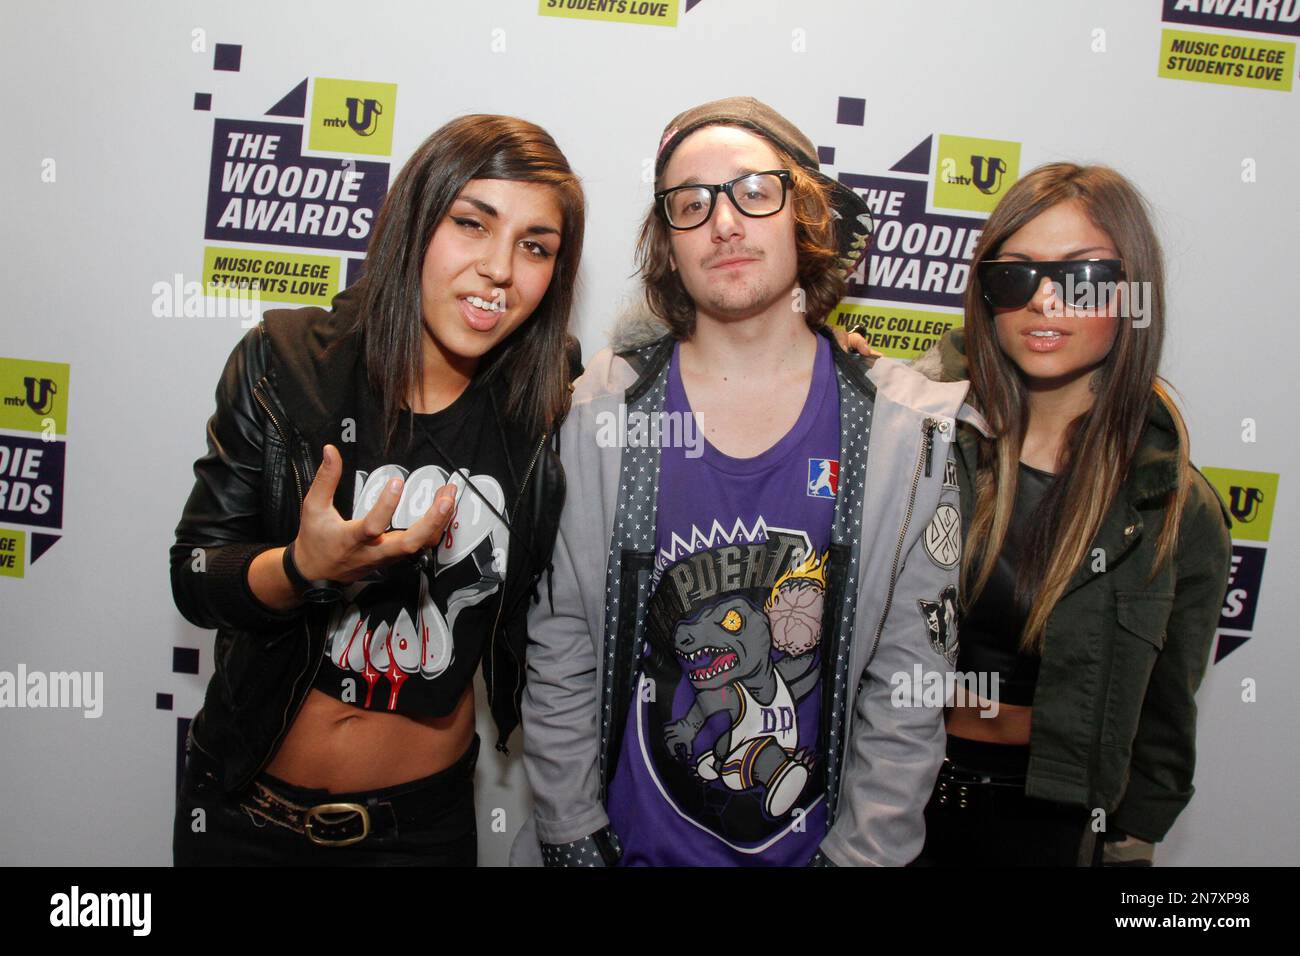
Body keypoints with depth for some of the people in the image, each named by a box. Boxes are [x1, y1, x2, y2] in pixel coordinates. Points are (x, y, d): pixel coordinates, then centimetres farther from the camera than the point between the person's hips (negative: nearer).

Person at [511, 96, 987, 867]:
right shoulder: (599, 416, -10)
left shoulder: (912, 433, -10)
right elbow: (558, 658, -6)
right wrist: (573, 836, -5)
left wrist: (860, 851, -9)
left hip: (815, 845, 0)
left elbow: (908, 693, -7)